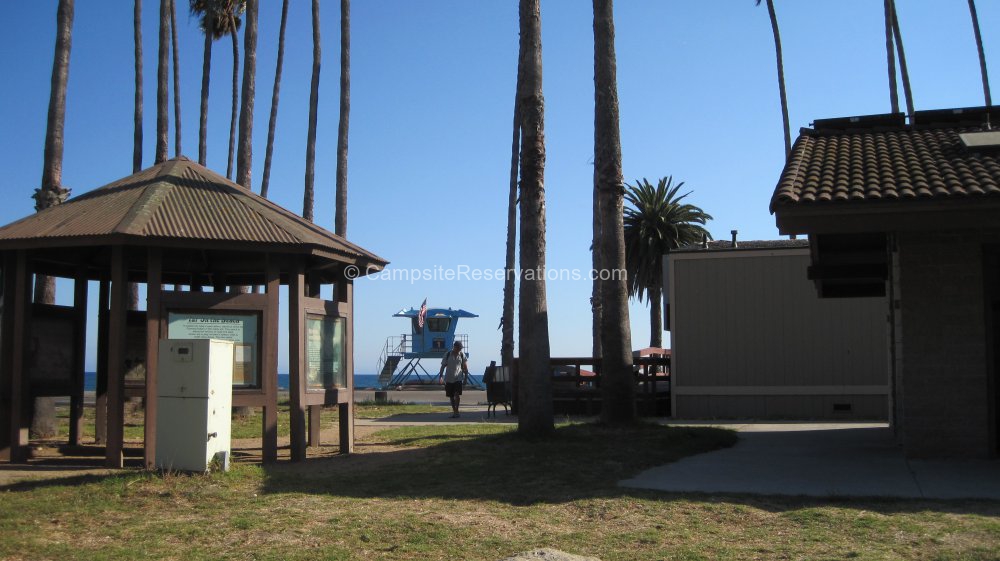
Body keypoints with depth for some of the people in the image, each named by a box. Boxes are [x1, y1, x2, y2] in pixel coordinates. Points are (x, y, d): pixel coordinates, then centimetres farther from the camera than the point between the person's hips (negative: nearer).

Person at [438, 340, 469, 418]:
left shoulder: (462, 355, 1)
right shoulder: (447, 354, -1)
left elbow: (465, 367, 8)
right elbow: (443, 366, 2)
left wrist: (466, 377, 5)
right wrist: (440, 376, -5)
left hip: (458, 378, -1)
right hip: (449, 379, 1)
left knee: (457, 394, -16)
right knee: (451, 396, 6)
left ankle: (456, 411, -9)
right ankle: (454, 411, 18)